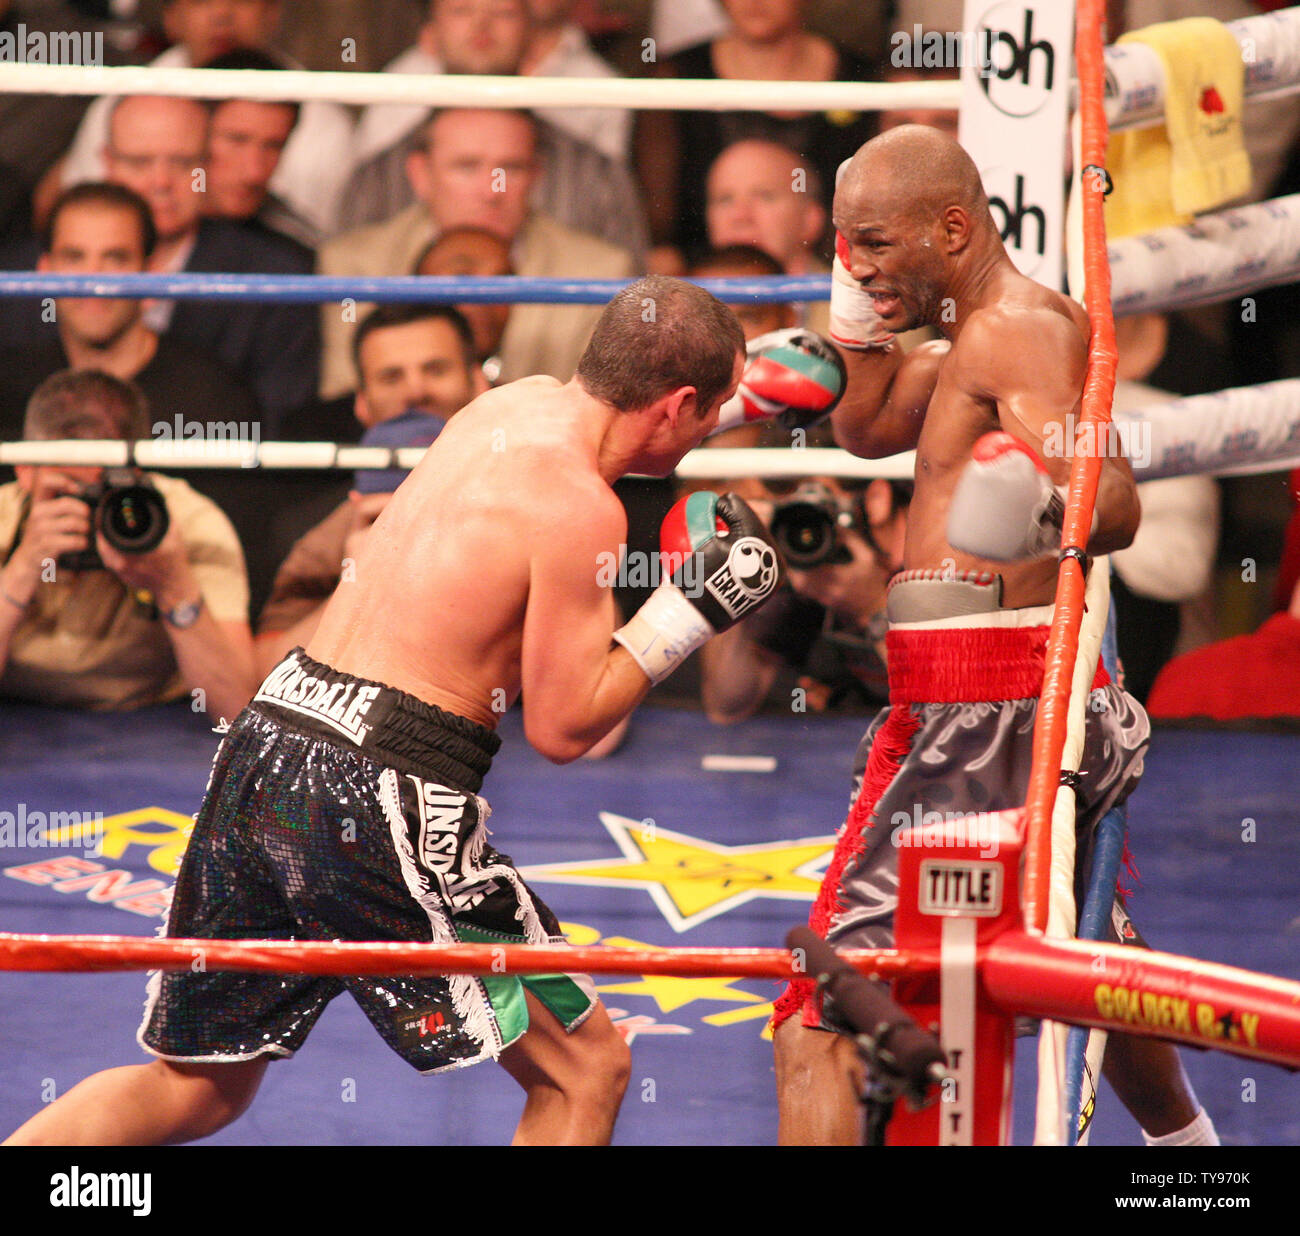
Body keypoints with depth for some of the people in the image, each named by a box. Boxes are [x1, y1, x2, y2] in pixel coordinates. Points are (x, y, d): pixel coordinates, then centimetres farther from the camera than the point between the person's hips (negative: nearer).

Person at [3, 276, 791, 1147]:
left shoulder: (516, 402, 12)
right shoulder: (580, 508, -12)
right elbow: (563, 726, -10)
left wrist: (724, 371, 40)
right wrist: (694, 607, -3)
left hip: (268, 745, 9)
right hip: (379, 793, -9)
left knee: (195, 1090, 20)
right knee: (587, 1069, 4)